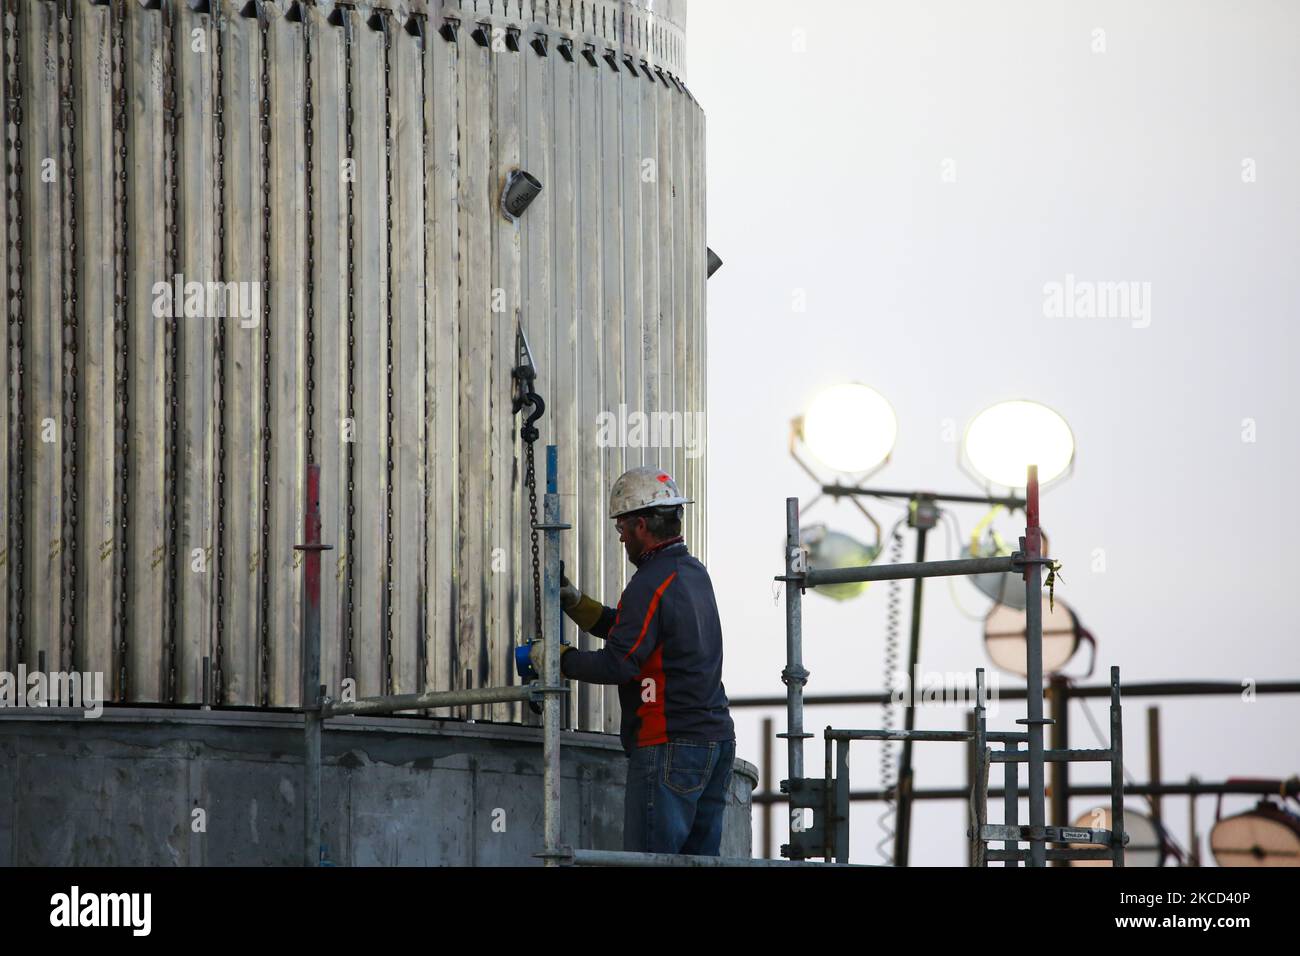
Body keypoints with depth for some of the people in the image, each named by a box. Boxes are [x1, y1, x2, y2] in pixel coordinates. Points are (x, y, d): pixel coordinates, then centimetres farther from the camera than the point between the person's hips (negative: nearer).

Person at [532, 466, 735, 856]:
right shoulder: (694, 573, 16)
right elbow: (631, 629, 24)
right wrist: (574, 603, 19)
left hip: (671, 744, -9)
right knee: (700, 857, 9)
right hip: (717, 735, 9)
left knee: (648, 857, -8)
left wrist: (557, 657, -6)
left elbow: (617, 664, -19)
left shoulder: (651, 584, -14)